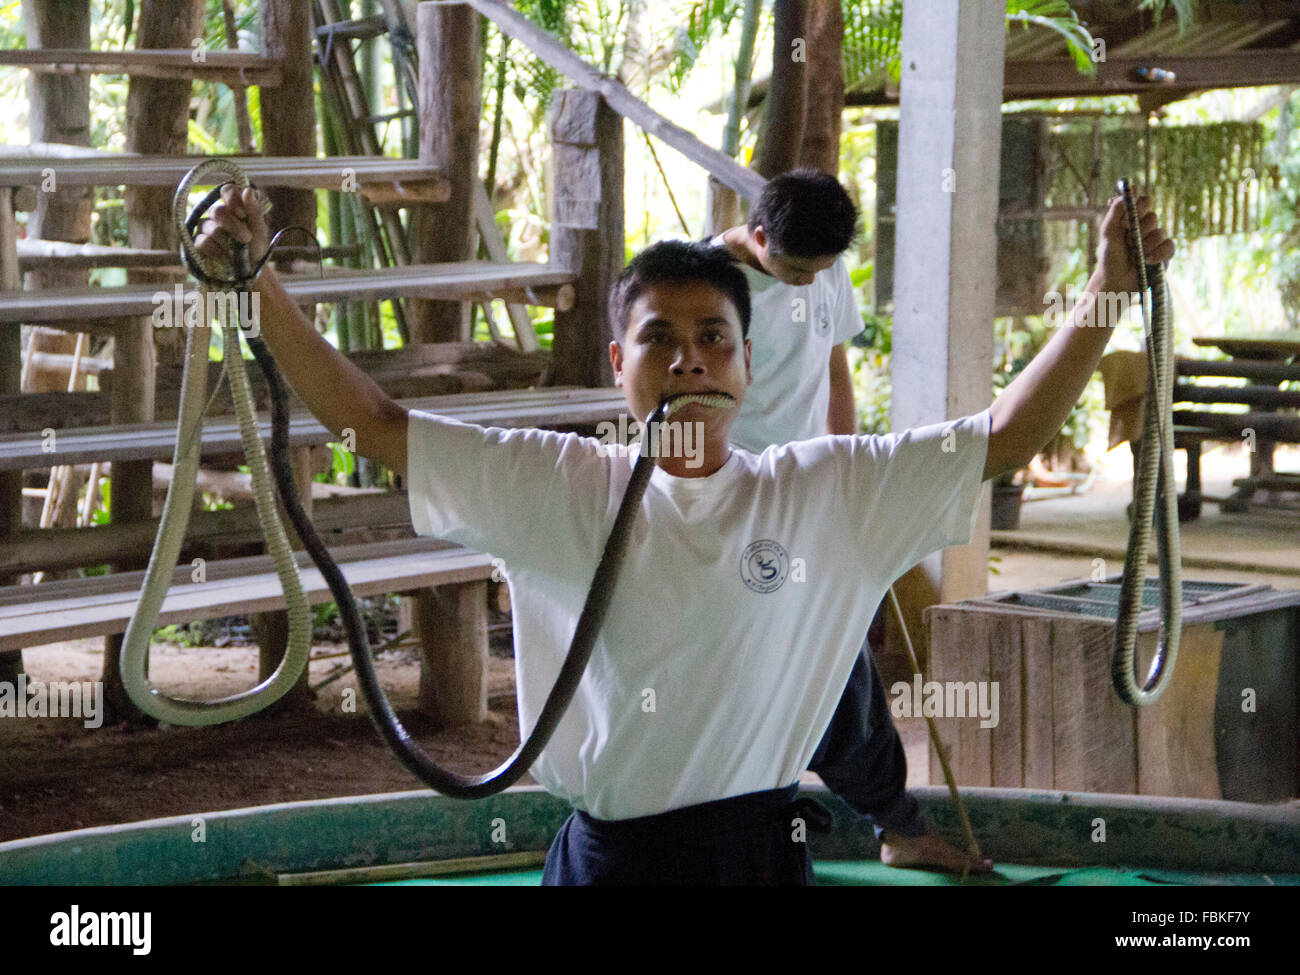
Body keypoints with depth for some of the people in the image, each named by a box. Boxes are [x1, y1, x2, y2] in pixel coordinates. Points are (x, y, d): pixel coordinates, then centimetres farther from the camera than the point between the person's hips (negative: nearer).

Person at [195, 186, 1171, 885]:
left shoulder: (828, 493, -1)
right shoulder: (557, 488, -2)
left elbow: (1008, 436, -1)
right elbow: (373, 421, -2)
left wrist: (1108, 290, -8)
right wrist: (258, 285, -10)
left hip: (763, 846, 0)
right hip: (605, 853, 0)